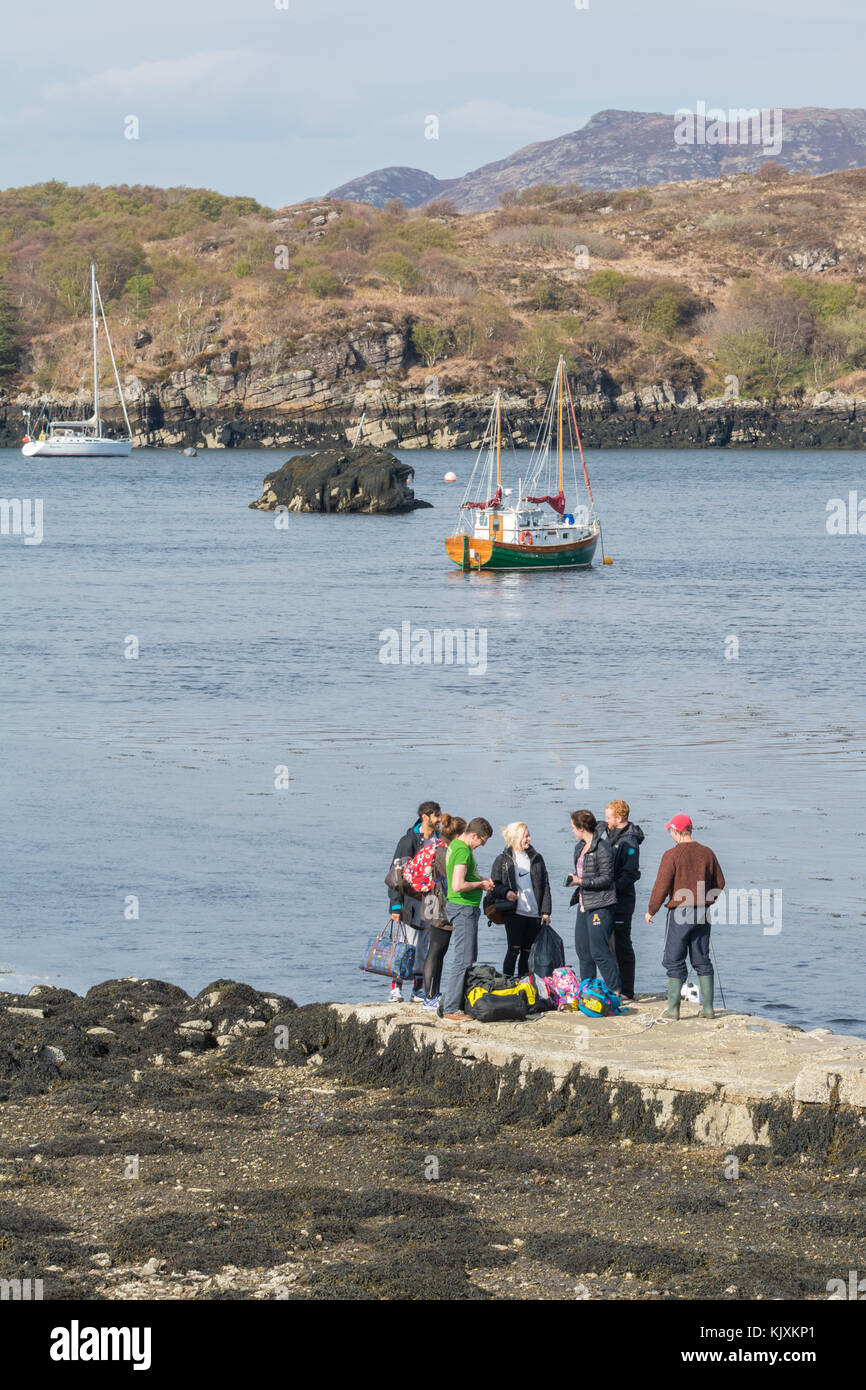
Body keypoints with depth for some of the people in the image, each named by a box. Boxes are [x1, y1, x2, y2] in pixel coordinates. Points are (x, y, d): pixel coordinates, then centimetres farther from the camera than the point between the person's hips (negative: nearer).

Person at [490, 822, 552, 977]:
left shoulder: (536, 858, 12)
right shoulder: (502, 860, 3)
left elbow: (545, 885, 12)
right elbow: (494, 885, 5)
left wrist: (546, 911, 5)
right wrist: (506, 893, -17)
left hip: (534, 913, 3)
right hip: (514, 912, -3)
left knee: (527, 952, 5)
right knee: (514, 950, -8)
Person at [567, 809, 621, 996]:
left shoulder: (602, 849, -14)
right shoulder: (579, 848, 14)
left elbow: (606, 878, -16)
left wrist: (581, 882, -19)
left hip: (600, 907, -10)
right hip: (583, 906, 10)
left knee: (599, 951, -11)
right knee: (582, 950, 12)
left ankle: (615, 991, -5)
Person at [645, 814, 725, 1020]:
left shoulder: (671, 855, -12)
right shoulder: (707, 853, 4)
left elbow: (661, 886, -11)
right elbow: (719, 882, 10)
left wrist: (651, 910, 2)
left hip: (679, 911, -5)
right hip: (702, 913, 5)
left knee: (674, 962, 2)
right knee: (702, 960, 12)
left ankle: (673, 1008, 0)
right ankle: (708, 1007, 10)